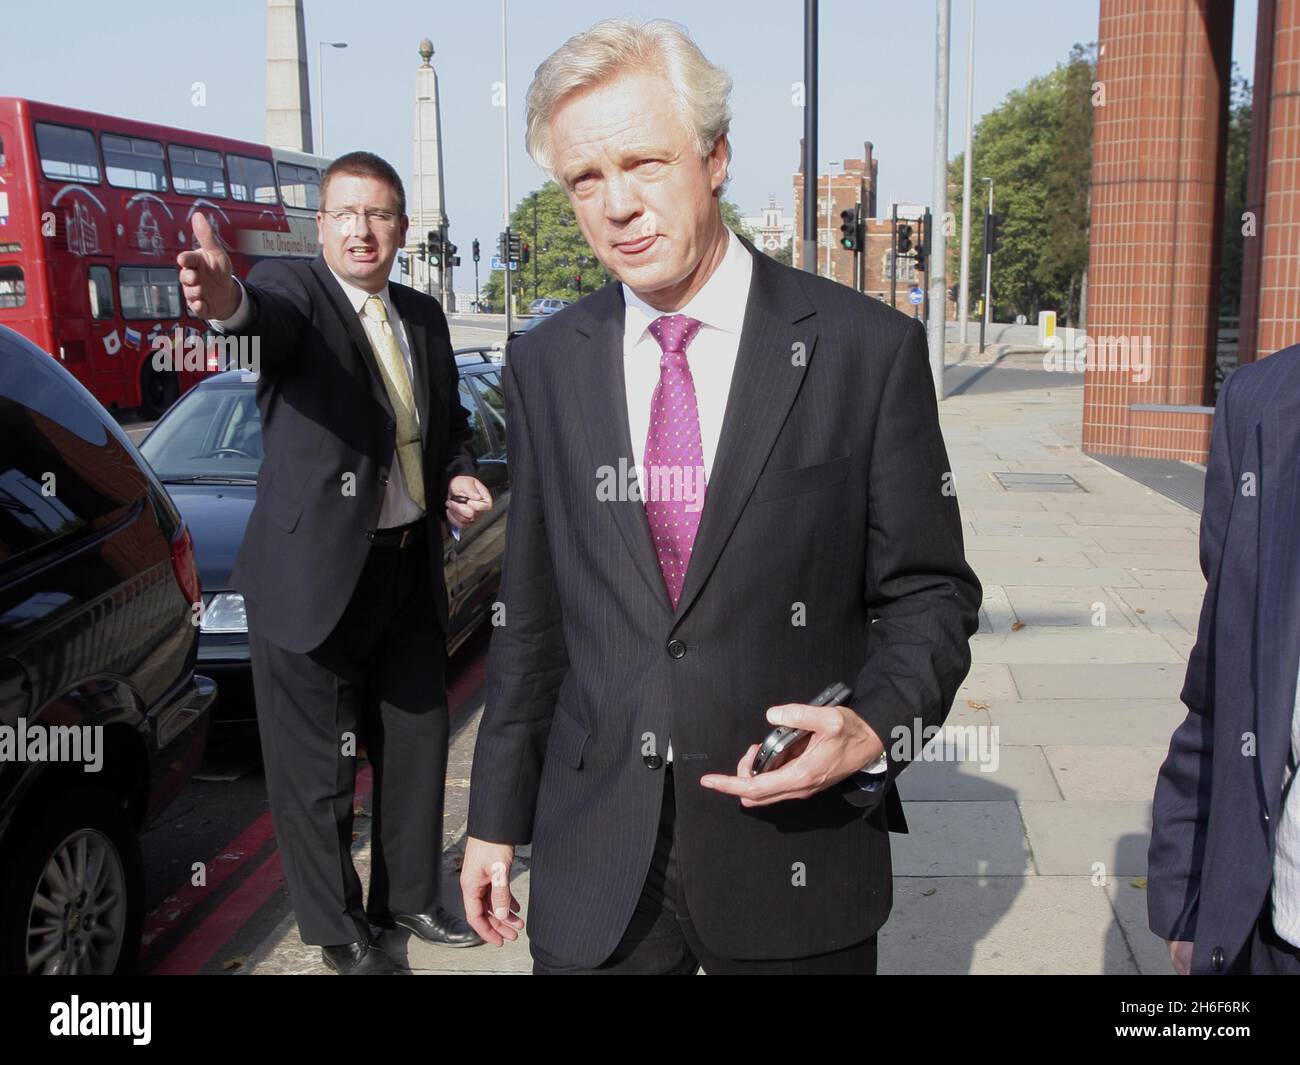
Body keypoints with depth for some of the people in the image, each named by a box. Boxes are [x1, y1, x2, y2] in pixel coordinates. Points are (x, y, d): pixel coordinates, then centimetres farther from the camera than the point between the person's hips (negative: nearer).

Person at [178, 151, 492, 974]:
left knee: (416, 745, 19)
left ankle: (407, 897, 39)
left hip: (412, 569, 6)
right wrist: (229, 302, -59)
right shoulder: (296, 289, -10)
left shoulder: (424, 315, 9)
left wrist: (460, 475, -1)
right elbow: (273, 313, -35)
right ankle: (338, 930, 26)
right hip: (315, 575, -6)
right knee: (319, 769, 6)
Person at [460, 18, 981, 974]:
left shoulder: (868, 348, -8)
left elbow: (928, 591, -1)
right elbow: (532, 613, 7)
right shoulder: (544, 366, 1)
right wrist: (498, 818, 10)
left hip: (795, 860, -1)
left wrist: (874, 729, -19)